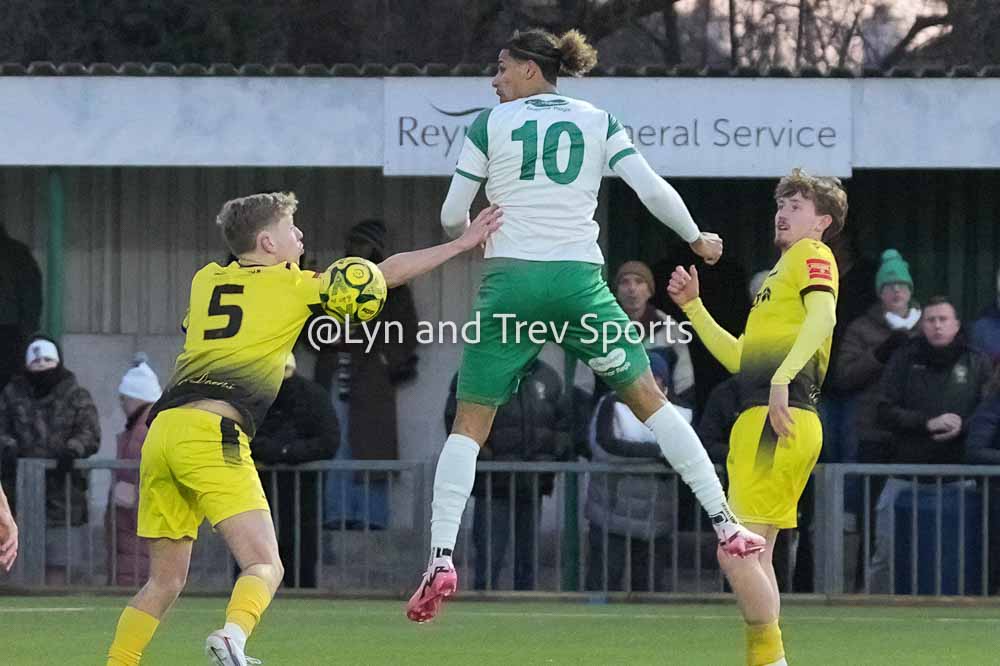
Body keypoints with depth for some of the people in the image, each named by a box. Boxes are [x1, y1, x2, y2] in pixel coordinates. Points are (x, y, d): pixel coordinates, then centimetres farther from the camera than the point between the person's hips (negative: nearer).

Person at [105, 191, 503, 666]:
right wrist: (462, 243, 22)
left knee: (165, 580, 14)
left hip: (162, 429, 6)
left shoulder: (205, 281, 21)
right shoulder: (290, 287, 9)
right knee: (265, 567, -8)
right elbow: (390, 272, 14)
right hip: (213, 432, -6)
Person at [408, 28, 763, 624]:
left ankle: (441, 559, -11)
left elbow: (453, 217, 6)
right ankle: (726, 524, 8)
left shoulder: (490, 124, 4)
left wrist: (473, 237, 30)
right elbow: (653, 189, 4)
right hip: (580, 281, 1)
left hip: (509, 281, -1)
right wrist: (696, 238, 21)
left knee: (470, 423, 4)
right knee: (649, 397, 13)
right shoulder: (596, 121, 9)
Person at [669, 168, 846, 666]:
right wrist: (692, 306, 24)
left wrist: (782, 378, -32)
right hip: (759, 420, 10)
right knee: (754, 554, 11)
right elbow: (738, 358, 30)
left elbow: (823, 316, -20)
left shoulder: (811, 254, 0)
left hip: (778, 420, -10)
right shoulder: (781, 270, 29)